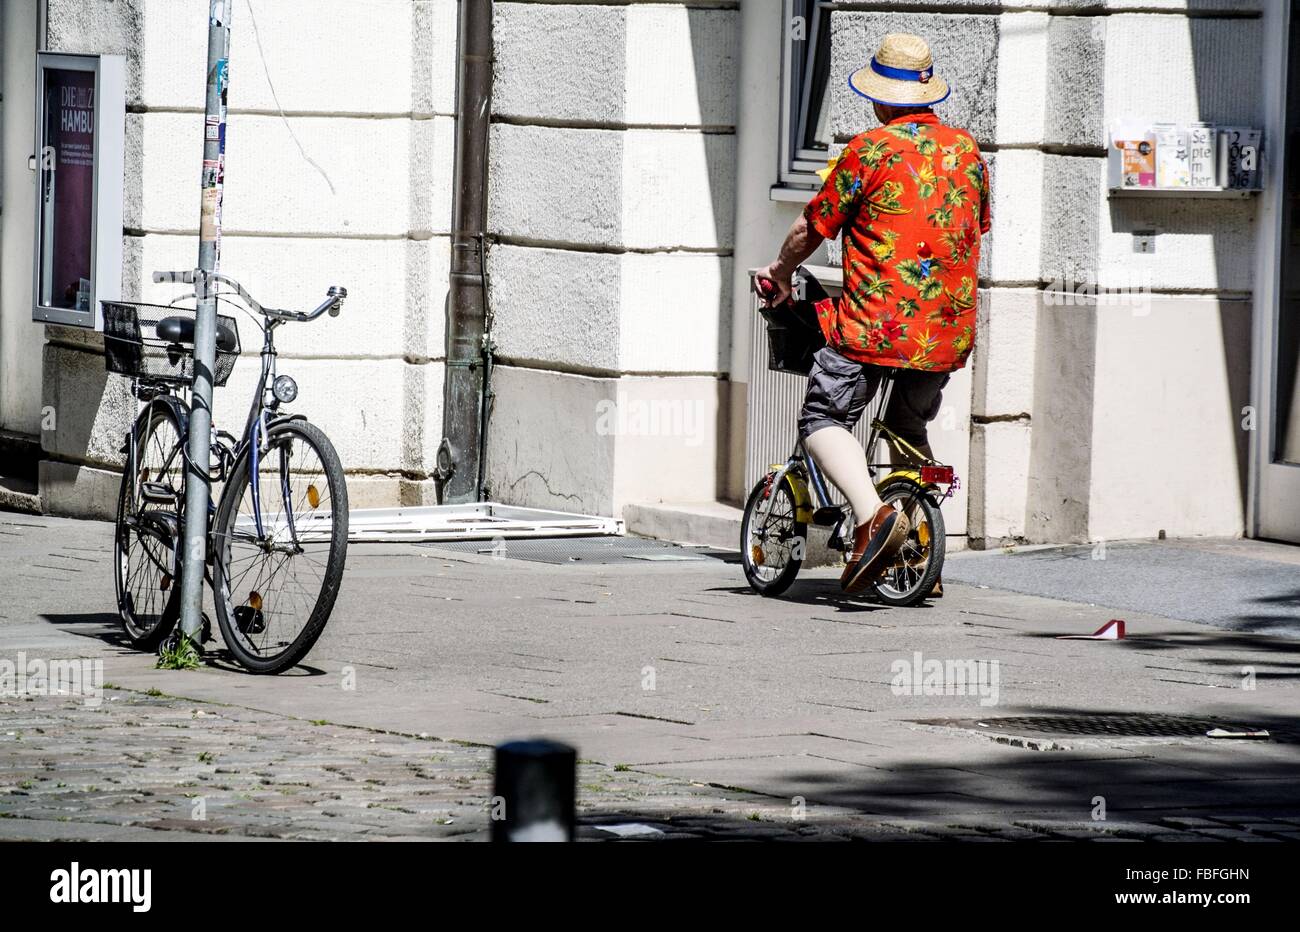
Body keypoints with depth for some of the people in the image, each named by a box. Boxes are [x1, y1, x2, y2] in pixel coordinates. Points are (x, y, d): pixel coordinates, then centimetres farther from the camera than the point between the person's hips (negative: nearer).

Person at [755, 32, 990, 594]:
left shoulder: (870, 150, -7)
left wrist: (780, 271, 21)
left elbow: (813, 226, 1)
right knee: (910, 427, 24)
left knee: (824, 420, -1)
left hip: (877, 321, -6)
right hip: (949, 327, 6)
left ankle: (872, 513, -26)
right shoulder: (967, 151, 11)